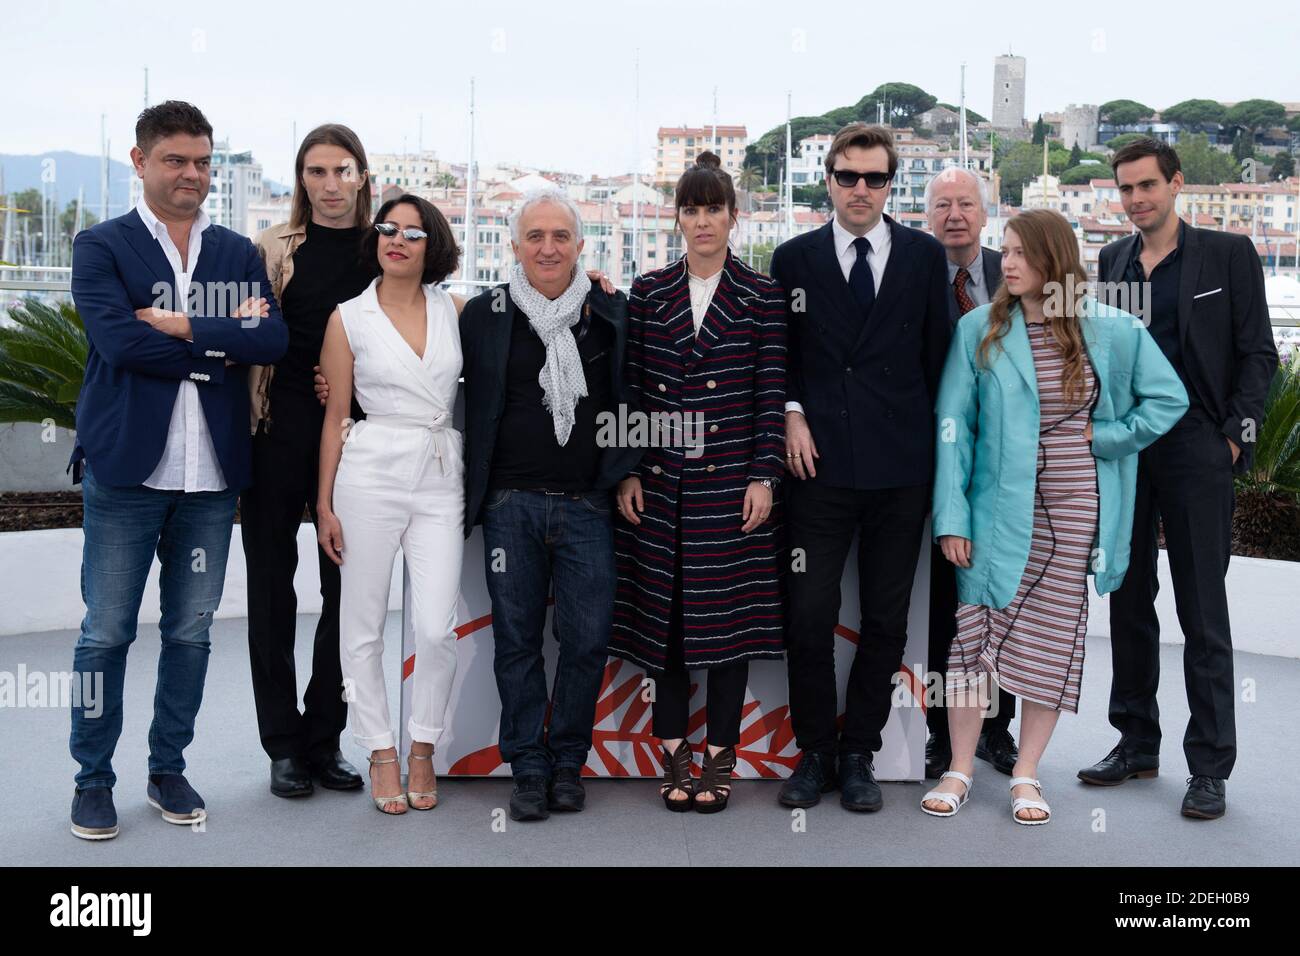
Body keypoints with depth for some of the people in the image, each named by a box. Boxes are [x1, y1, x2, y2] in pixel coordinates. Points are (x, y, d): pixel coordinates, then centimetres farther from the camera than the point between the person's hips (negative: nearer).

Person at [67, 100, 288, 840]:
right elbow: (120, 341, -14)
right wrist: (224, 341, -9)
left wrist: (185, 326, -12)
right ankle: (94, 779, 17)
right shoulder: (101, 247, 2)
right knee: (107, 633, 3)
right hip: (127, 467, -3)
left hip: (211, 474, 3)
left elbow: (274, 339, -4)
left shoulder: (238, 254, 12)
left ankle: (170, 770, 24)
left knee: (191, 633, 10)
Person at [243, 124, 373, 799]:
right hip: (278, 430, -1)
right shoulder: (272, 247, 5)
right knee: (272, 585, 3)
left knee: (348, 589, 5)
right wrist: (245, 427, -6)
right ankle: (283, 743, 14)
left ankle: (325, 737, 18)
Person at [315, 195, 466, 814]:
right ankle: (381, 753, 19)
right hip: (371, 476, -1)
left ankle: (423, 750, 16)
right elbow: (335, 417, 4)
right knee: (364, 625, 4)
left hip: (441, 479, 1)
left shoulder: (454, 310, 8)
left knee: (436, 627, -4)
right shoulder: (349, 318, 2)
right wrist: (325, 505, 0)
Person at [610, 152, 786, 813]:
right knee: (665, 612, 5)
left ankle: (720, 756, 13)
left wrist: (764, 477, -7)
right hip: (660, 484, 2)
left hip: (732, 481, -2)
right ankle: (675, 753, 17)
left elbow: (772, 393, -1)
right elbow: (631, 389, 7)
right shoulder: (648, 293, 7)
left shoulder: (763, 296, 2)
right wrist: (627, 473, 2)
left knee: (728, 613, 2)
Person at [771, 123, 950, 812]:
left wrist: (930, 436, 4)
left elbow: (939, 353, 8)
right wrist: (792, 413, -4)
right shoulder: (794, 258, 6)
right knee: (809, 615, -1)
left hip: (900, 468, 1)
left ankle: (859, 754, 19)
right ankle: (814, 751, 15)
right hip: (819, 463, 0)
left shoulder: (925, 256, 6)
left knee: (886, 619, 6)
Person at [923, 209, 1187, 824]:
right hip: (1000, 511, -1)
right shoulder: (979, 330, -2)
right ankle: (960, 771, 13)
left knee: (1053, 640, 6)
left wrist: (1106, 436, -2)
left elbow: (1169, 399, 8)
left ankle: (1026, 774, 18)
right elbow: (953, 424, -4)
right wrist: (951, 516, -10)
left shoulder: (1111, 330, 0)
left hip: (1076, 512, 1)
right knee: (977, 633, -1)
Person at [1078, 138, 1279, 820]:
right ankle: (1136, 744, 22)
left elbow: (1257, 354, 0)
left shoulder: (1228, 254, 1)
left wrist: (1235, 436, -9)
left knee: (1203, 613, -1)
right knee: (1128, 604, 10)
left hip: (1195, 452, -4)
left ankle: (1209, 768, 6)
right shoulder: (1111, 262, 12)